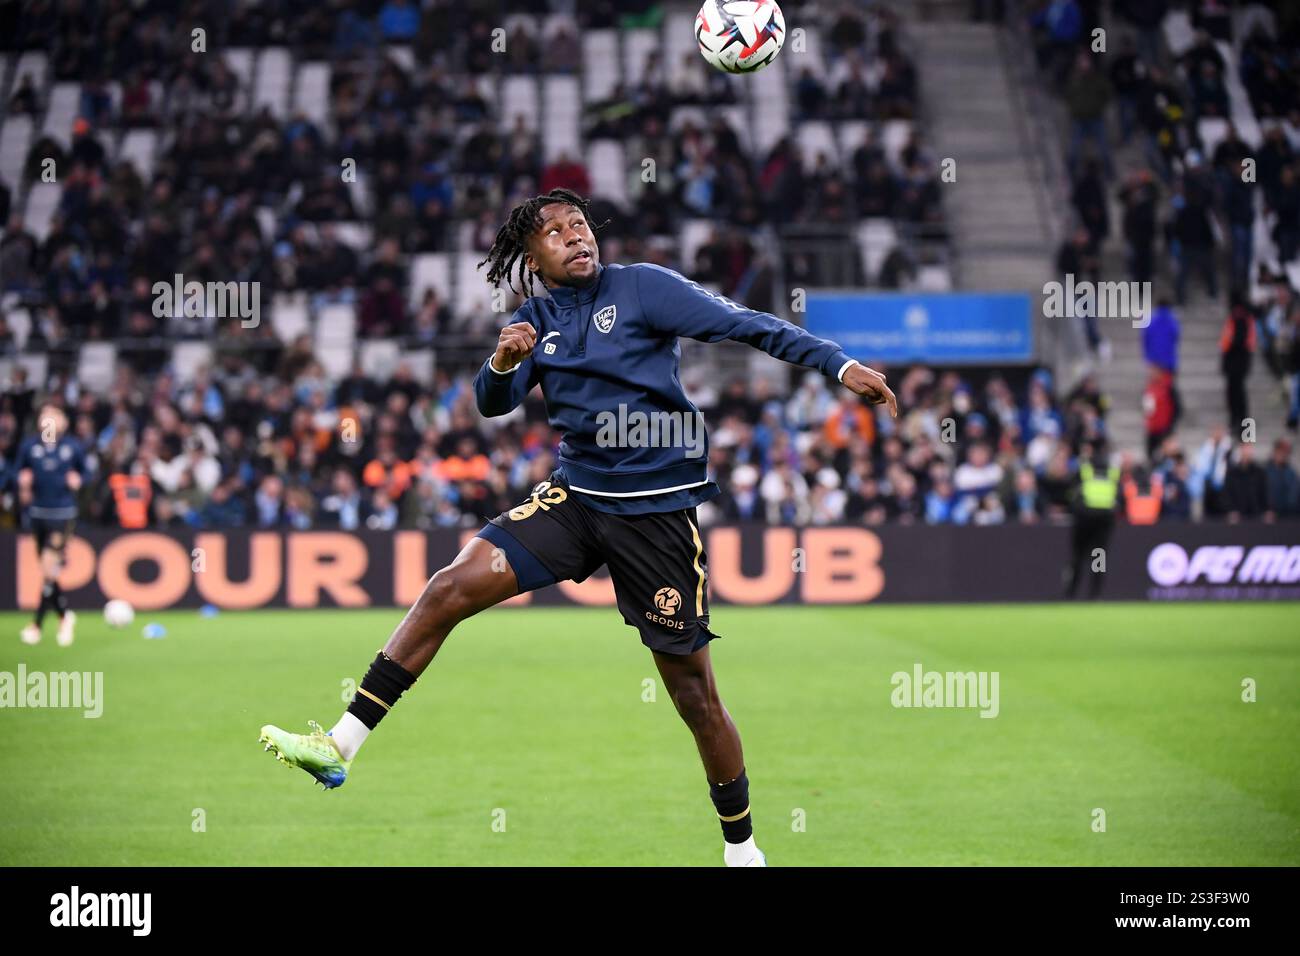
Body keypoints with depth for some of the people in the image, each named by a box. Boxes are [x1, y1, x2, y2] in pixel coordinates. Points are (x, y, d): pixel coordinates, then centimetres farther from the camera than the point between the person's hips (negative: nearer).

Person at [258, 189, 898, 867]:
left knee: (693, 690, 0)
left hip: (658, 509, -4)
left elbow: (744, 325, -9)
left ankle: (741, 848, 17)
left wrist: (840, 365, -18)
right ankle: (341, 746, -11)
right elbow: (493, 403, 5)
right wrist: (503, 362, -18)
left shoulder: (643, 287, -4)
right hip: (574, 498, 4)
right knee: (450, 588, -13)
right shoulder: (536, 320, 10)